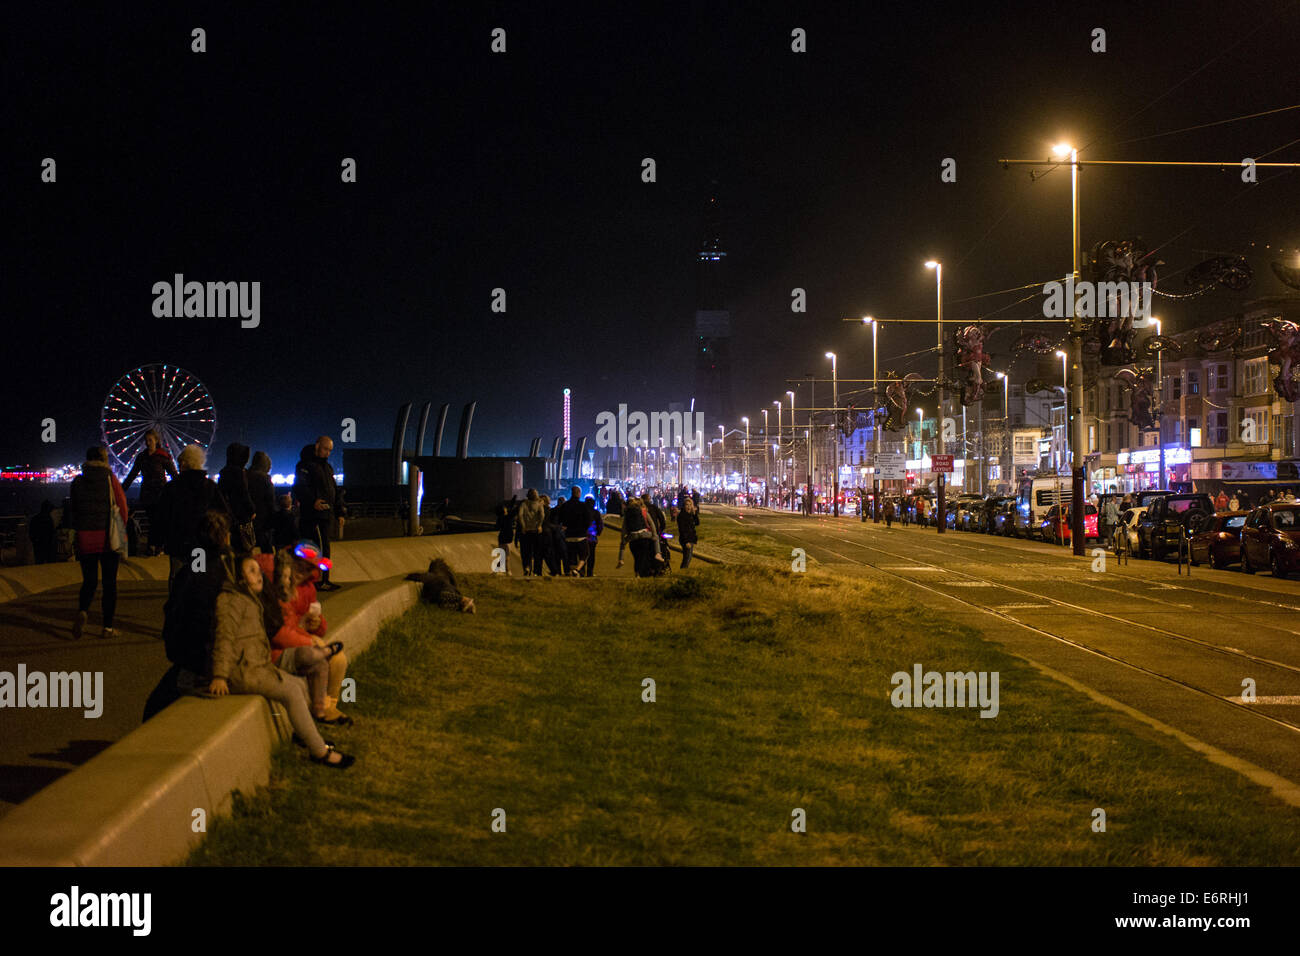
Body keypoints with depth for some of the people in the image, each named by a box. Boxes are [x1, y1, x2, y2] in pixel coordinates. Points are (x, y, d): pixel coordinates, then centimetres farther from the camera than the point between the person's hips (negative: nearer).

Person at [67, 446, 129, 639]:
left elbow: (72, 509, 7)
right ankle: (108, 627, 7)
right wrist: (121, 529, 14)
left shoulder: (78, 482, 1)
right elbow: (122, 507, -2)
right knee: (109, 583, 7)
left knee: (89, 581, 11)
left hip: (85, 537, 2)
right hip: (108, 537, -2)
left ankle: (82, 611, -18)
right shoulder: (110, 479, -6)